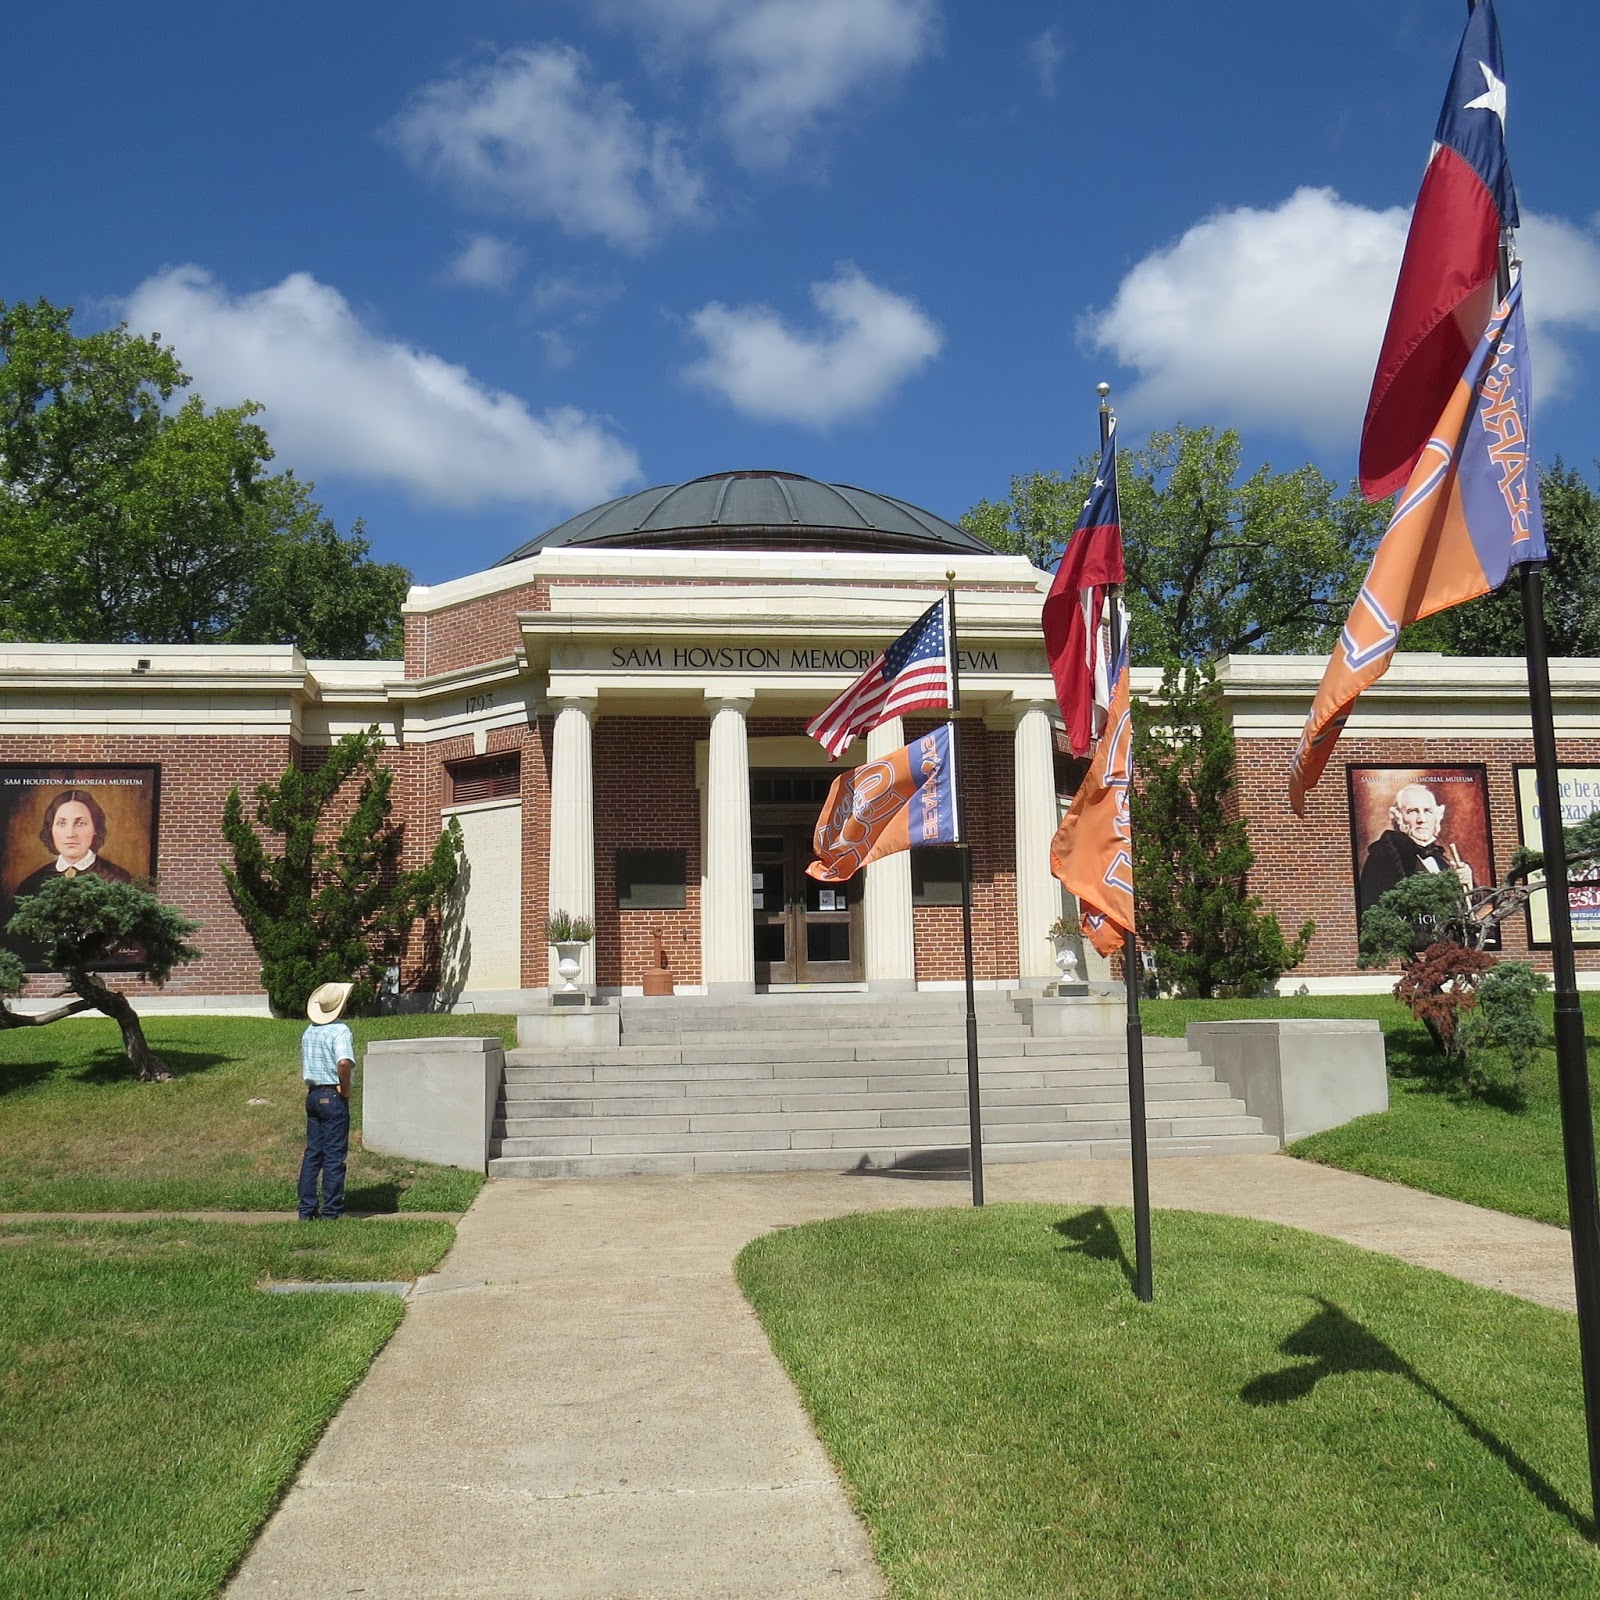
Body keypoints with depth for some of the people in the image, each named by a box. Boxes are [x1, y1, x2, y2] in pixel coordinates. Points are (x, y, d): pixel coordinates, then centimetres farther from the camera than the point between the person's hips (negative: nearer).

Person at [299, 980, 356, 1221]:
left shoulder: (309, 1032, 10)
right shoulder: (340, 1031, -15)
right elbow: (344, 1063, -30)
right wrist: (345, 1089, -16)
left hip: (313, 1095, 7)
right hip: (334, 1097, -7)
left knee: (312, 1153, 12)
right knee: (334, 1155, 0)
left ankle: (306, 1208, 14)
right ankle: (330, 1210, 3)